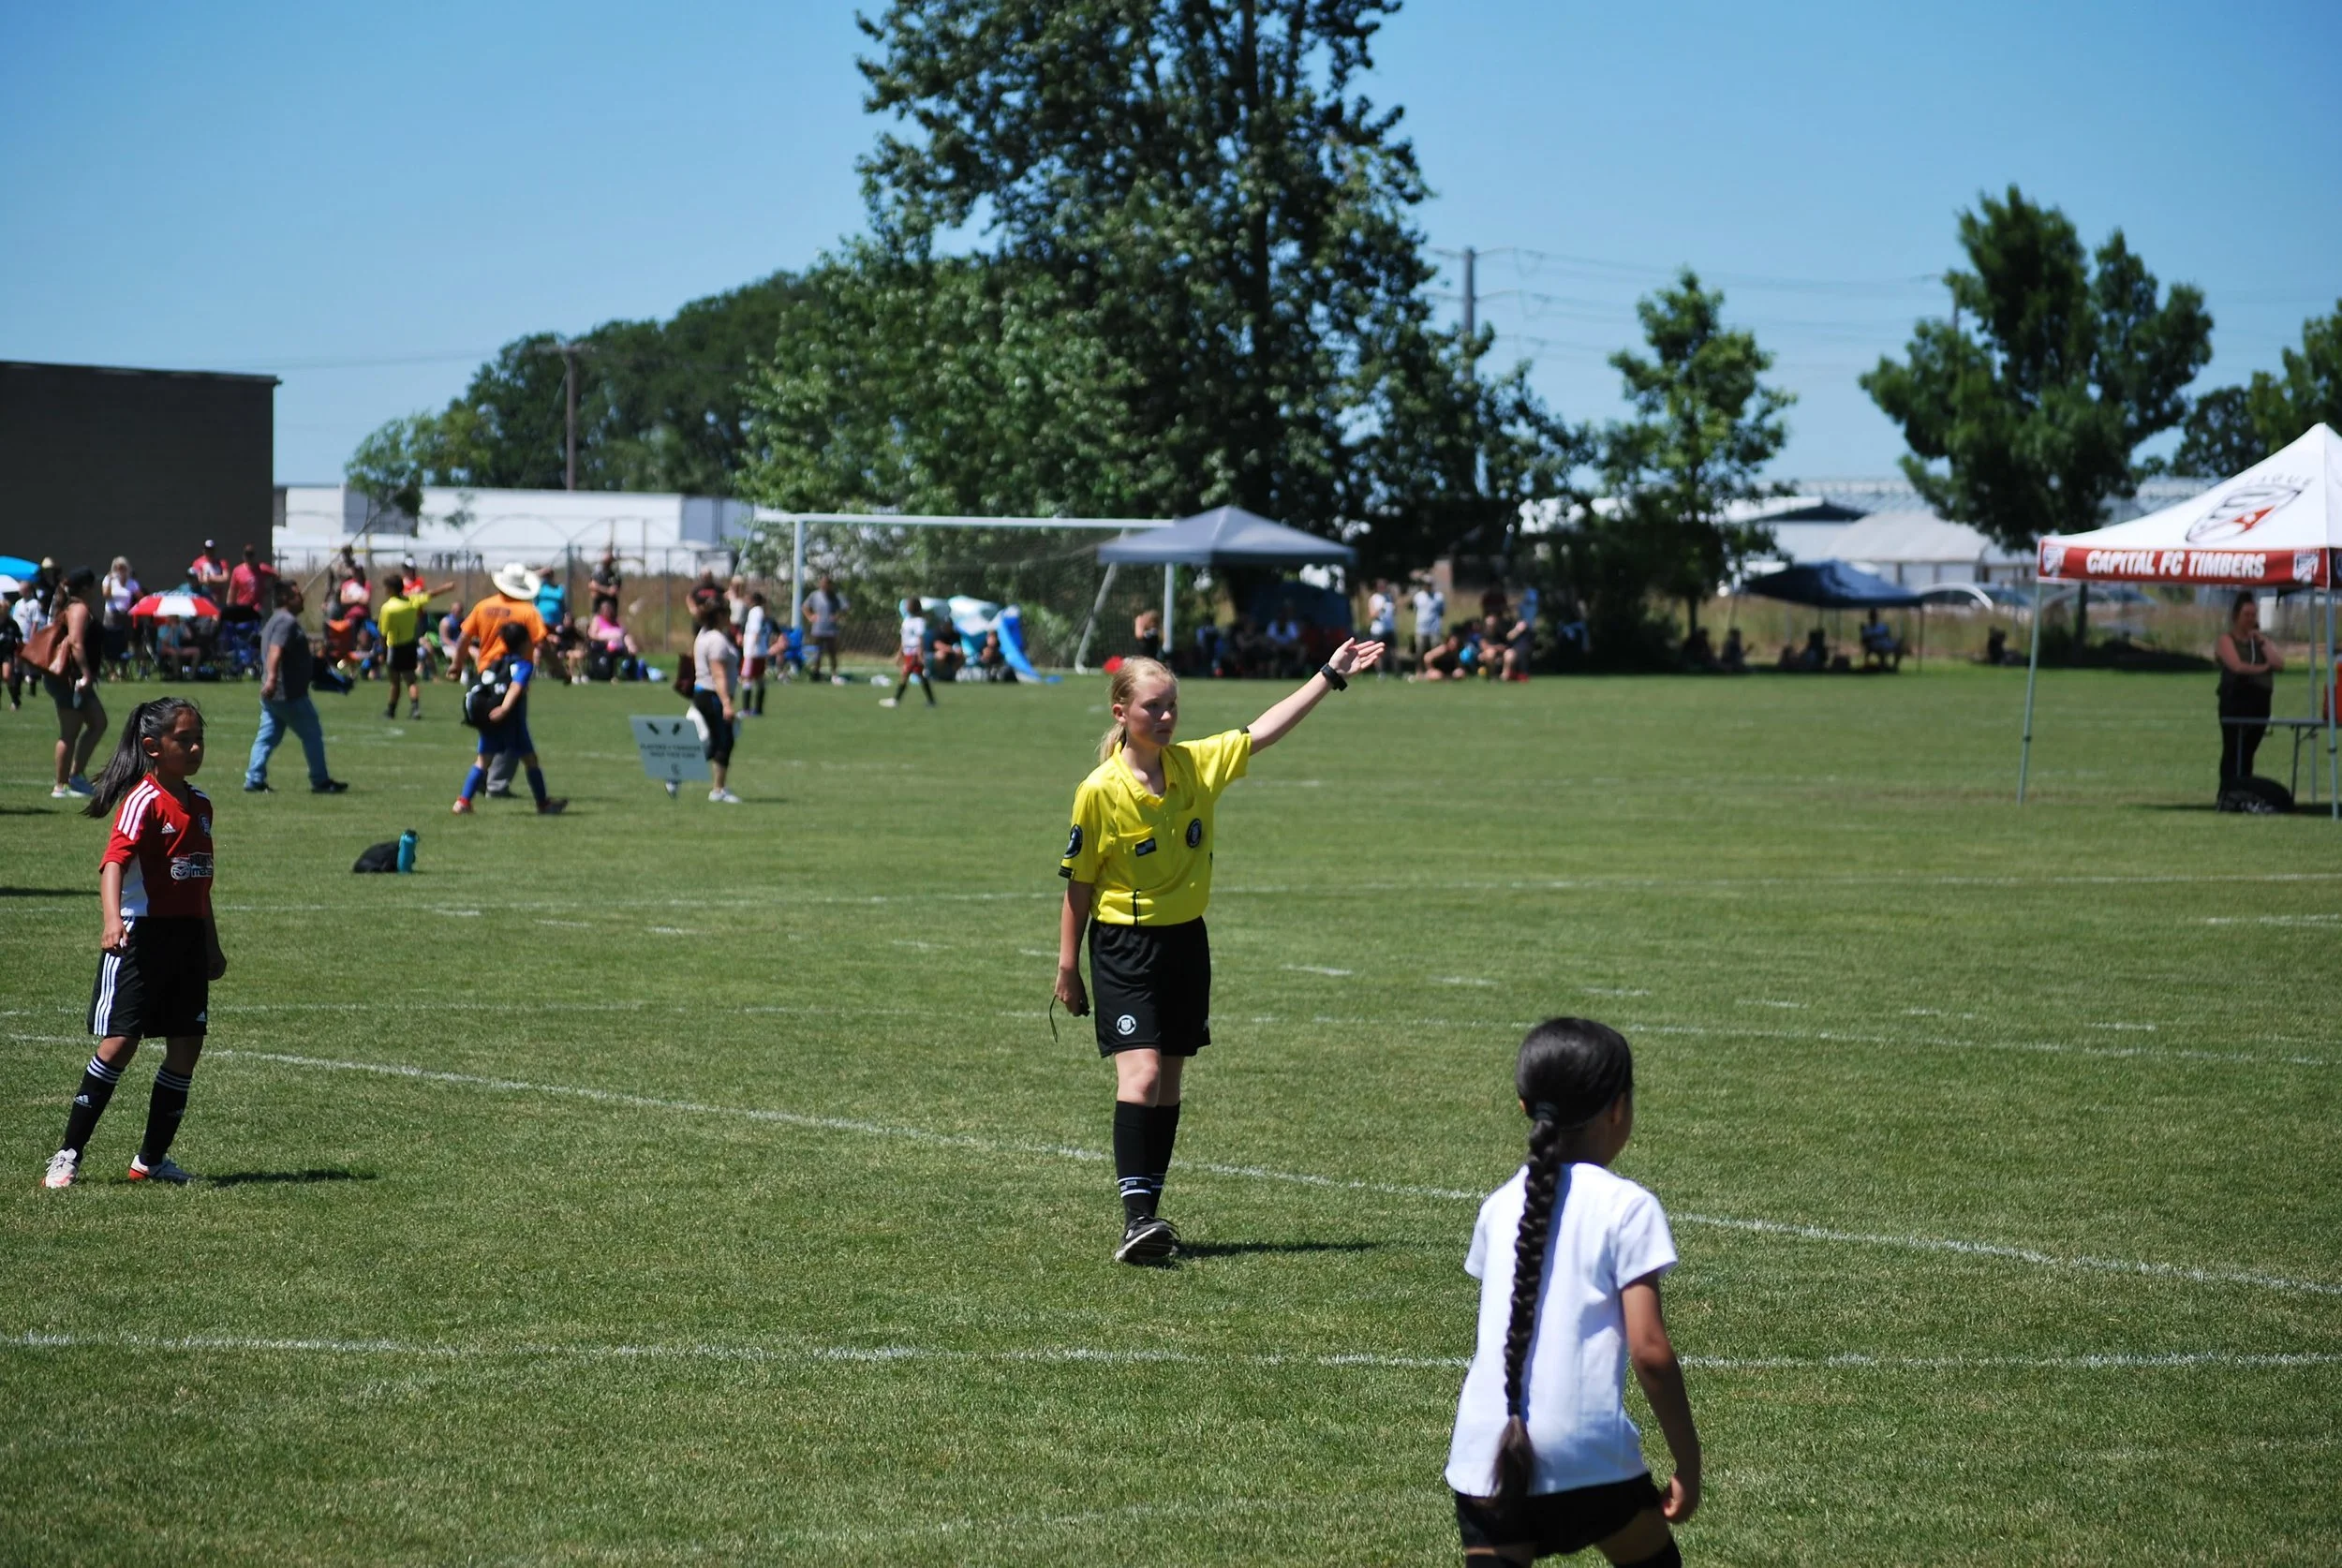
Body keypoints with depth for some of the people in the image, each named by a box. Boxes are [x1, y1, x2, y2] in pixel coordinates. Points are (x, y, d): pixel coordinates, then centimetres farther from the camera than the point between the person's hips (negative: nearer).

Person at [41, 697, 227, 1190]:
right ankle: (68, 1155, -2)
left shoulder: (200, 804, 12)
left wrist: (212, 946, 26)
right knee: (119, 1042, -10)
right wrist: (112, 918, -42)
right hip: (141, 936, -7)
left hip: (188, 940, 7)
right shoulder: (143, 800, -12)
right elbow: (114, 861, -25)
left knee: (186, 1047, 5)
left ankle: (153, 1158, 16)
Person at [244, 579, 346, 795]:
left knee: (268, 737, 8)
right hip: (289, 694, -10)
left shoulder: (274, 621, 19)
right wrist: (271, 677, -45)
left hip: (272, 695, 10)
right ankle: (320, 781, 9)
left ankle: (254, 779, 3)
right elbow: (275, 650, -31)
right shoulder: (287, 622, -15)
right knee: (312, 734, 3)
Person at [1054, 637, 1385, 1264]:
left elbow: (1265, 730, 5)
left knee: (1169, 1082, 8)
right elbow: (1078, 884, -6)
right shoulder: (1099, 790, -12)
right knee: (1140, 1073, -17)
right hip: (1124, 946, -6)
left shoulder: (1198, 764, -1)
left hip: (1186, 941, 6)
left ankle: (1149, 1212, 16)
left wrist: (1332, 674, 0)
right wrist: (1068, 966, -3)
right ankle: (1136, 1217, -22)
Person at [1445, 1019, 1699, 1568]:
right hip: (1589, 1452, -3)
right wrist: (1688, 1461, 0)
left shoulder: (1500, 1206, 13)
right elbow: (1649, 1351, -8)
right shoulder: (1626, 1207, -3)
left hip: (1485, 1457, 3)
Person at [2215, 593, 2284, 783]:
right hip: (2236, 702, -6)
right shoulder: (2227, 639, 0)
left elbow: (2279, 664, 5)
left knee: (2248, 752, 6)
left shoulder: (2259, 639, 18)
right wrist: (2263, 668, -2)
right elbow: (2237, 666, -16)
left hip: (2260, 702, 6)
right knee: (2232, 753, -8)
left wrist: (2262, 643, -2)